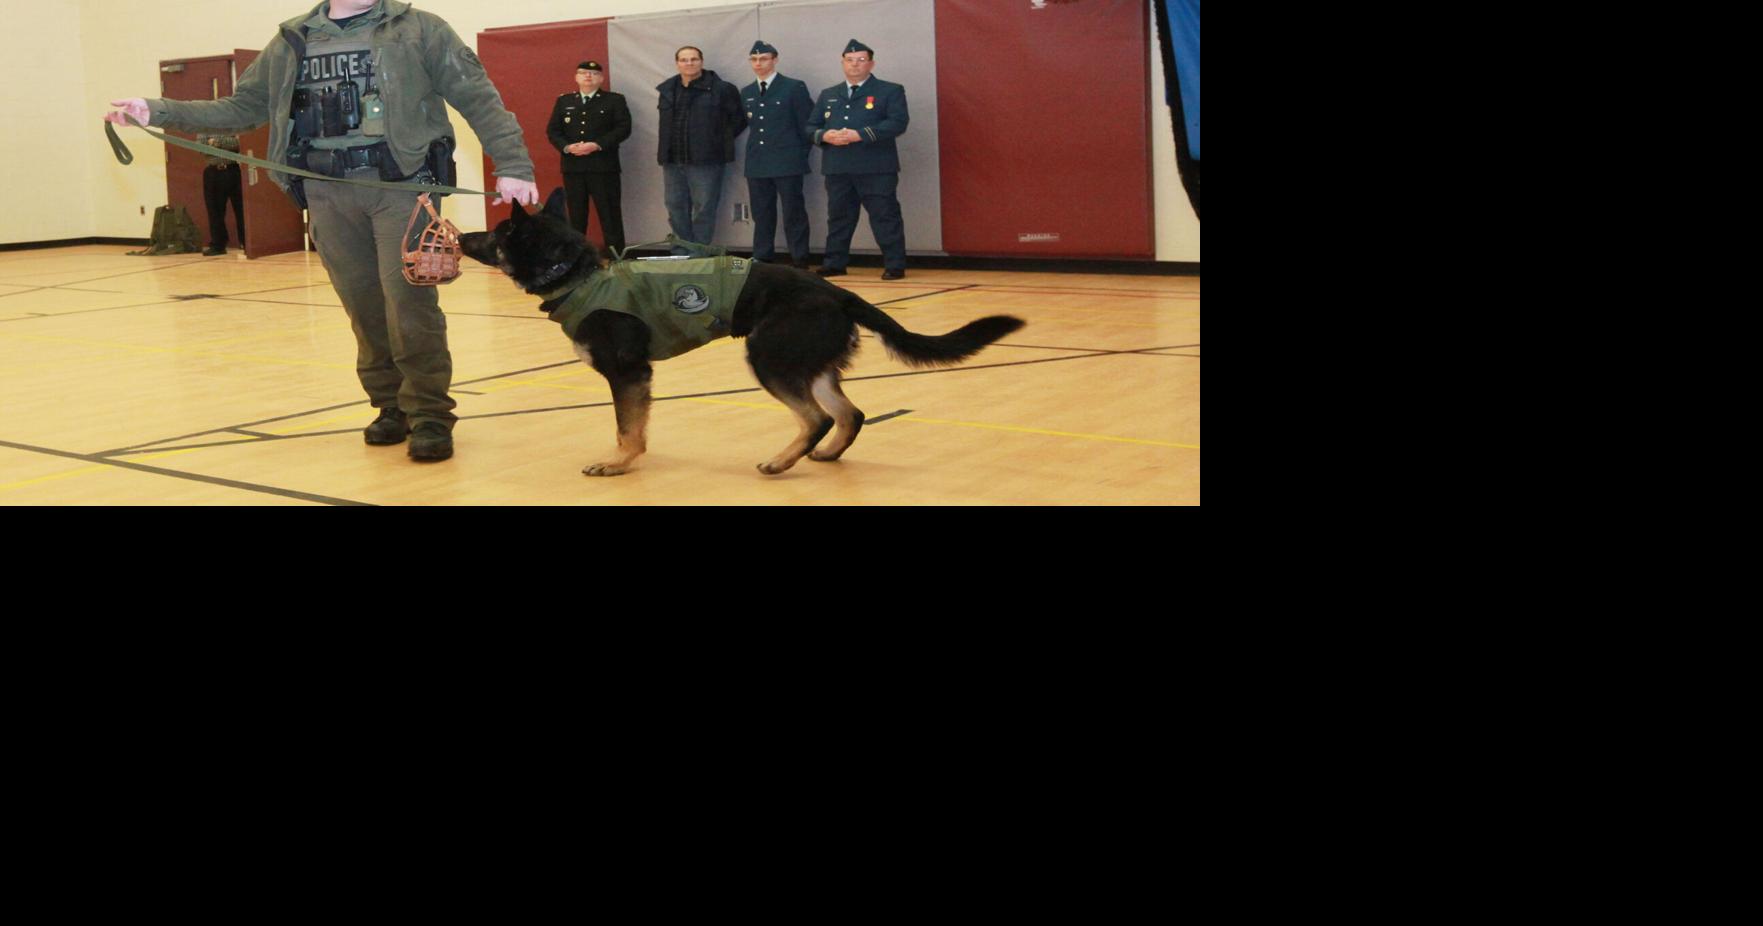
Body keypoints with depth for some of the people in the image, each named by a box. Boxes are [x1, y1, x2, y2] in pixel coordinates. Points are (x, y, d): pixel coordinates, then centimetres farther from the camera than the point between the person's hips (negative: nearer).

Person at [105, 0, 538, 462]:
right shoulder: (291, 42, 14)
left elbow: (478, 97, 0)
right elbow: (242, 106, 19)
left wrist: (512, 165, -10)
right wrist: (159, 111, 11)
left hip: (401, 184, -4)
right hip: (328, 192, 4)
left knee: (408, 300, -11)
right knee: (363, 304, 5)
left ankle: (429, 415, -3)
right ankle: (391, 406, 18)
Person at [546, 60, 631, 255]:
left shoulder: (615, 100, 6)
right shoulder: (563, 101, 15)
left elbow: (623, 128, -6)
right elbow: (552, 130, 10)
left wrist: (597, 145, -16)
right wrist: (567, 147, -11)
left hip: (603, 166, -3)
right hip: (572, 166, 3)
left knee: (609, 214, -3)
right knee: (576, 215, 5)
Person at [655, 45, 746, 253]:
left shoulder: (720, 89, -5)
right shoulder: (667, 90, 11)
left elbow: (739, 119, 1)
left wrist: (719, 141, 1)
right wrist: (665, 147, 15)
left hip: (705, 160, -5)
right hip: (673, 160, 5)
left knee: (704, 209, -3)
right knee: (676, 208, 8)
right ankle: (681, 253, 16)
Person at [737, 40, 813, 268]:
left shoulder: (794, 88, -1)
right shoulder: (746, 93, 14)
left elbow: (807, 124, -1)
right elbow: (747, 124, 18)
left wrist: (801, 154, -2)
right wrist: (753, 152, 7)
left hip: (787, 162, -5)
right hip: (757, 164, 5)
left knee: (793, 213, -3)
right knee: (762, 215, 7)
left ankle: (799, 261, 2)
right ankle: (762, 260, 12)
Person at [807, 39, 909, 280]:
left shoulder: (890, 91, 3)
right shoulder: (828, 95, 20)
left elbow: (897, 123, -11)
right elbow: (811, 127, 17)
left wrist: (860, 134, -18)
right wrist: (824, 135, -8)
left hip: (876, 168, -5)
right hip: (837, 168, 5)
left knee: (885, 217, -5)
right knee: (838, 217, 9)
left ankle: (894, 266, -3)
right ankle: (835, 264, 17)